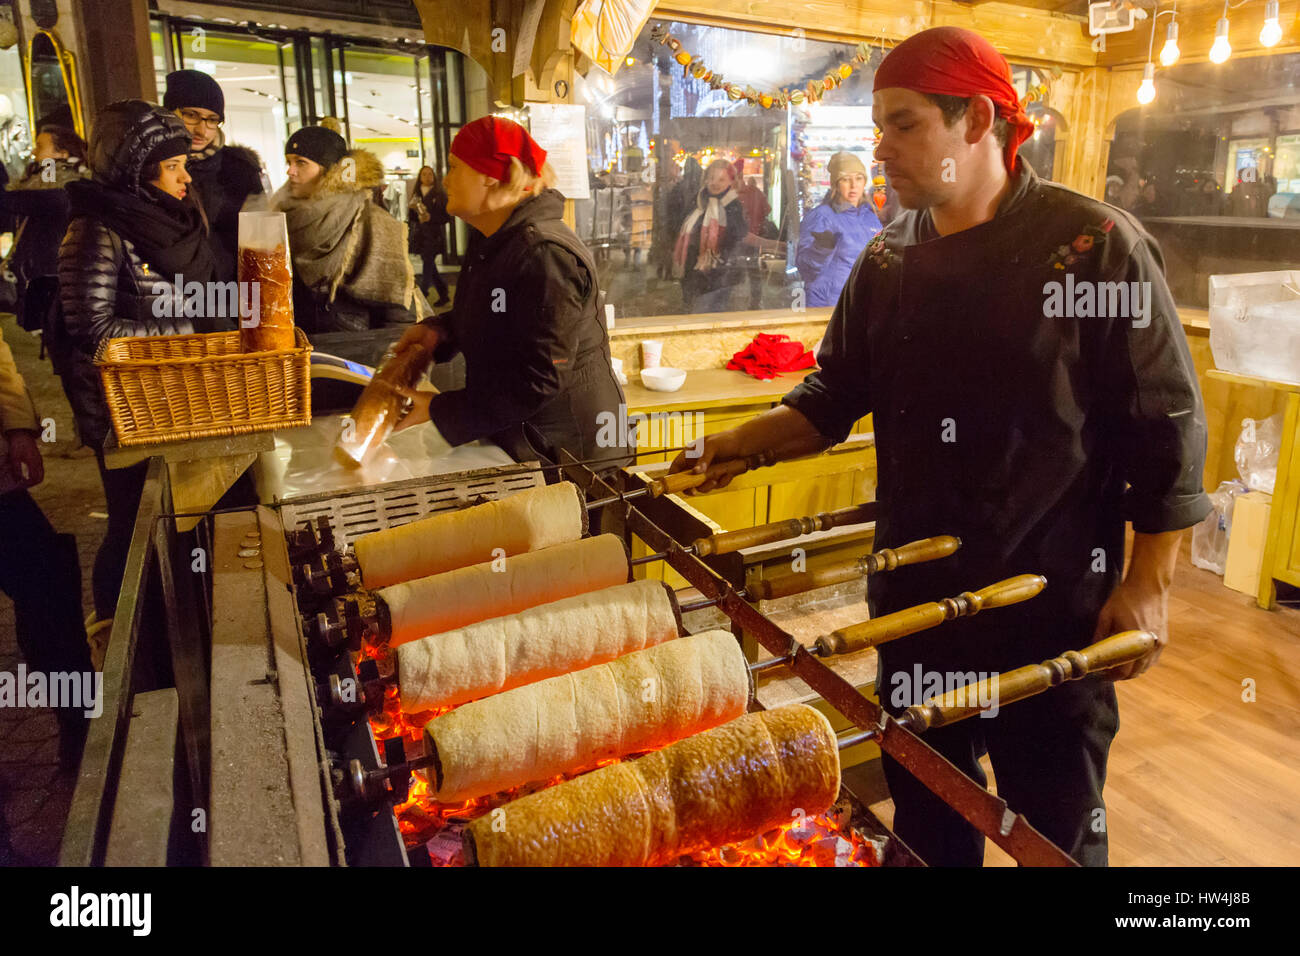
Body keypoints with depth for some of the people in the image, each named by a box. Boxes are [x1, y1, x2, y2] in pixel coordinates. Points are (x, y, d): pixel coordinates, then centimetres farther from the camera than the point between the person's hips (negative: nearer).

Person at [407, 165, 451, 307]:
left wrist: (431, 218, -17)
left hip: (434, 236, -5)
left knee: (427, 265, -11)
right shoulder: (416, 195, 13)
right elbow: (410, 217, 12)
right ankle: (443, 295, 18)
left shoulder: (439, 195, 0)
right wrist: (411, 208, -9)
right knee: (429, 266, 7)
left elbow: (447, 216, -5)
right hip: (419, 235, 5)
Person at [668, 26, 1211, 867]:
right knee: (926, 803, 21)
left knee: (1057, 826, 13)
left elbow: (1166, 427, -9)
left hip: (1056, 605, -4)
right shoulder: (889, 262, 4)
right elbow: (834, 398, 11)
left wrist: (1148, 586, -11)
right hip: (917, 595, 5)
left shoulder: (1094, 245, -11)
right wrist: (742, 443, -3)